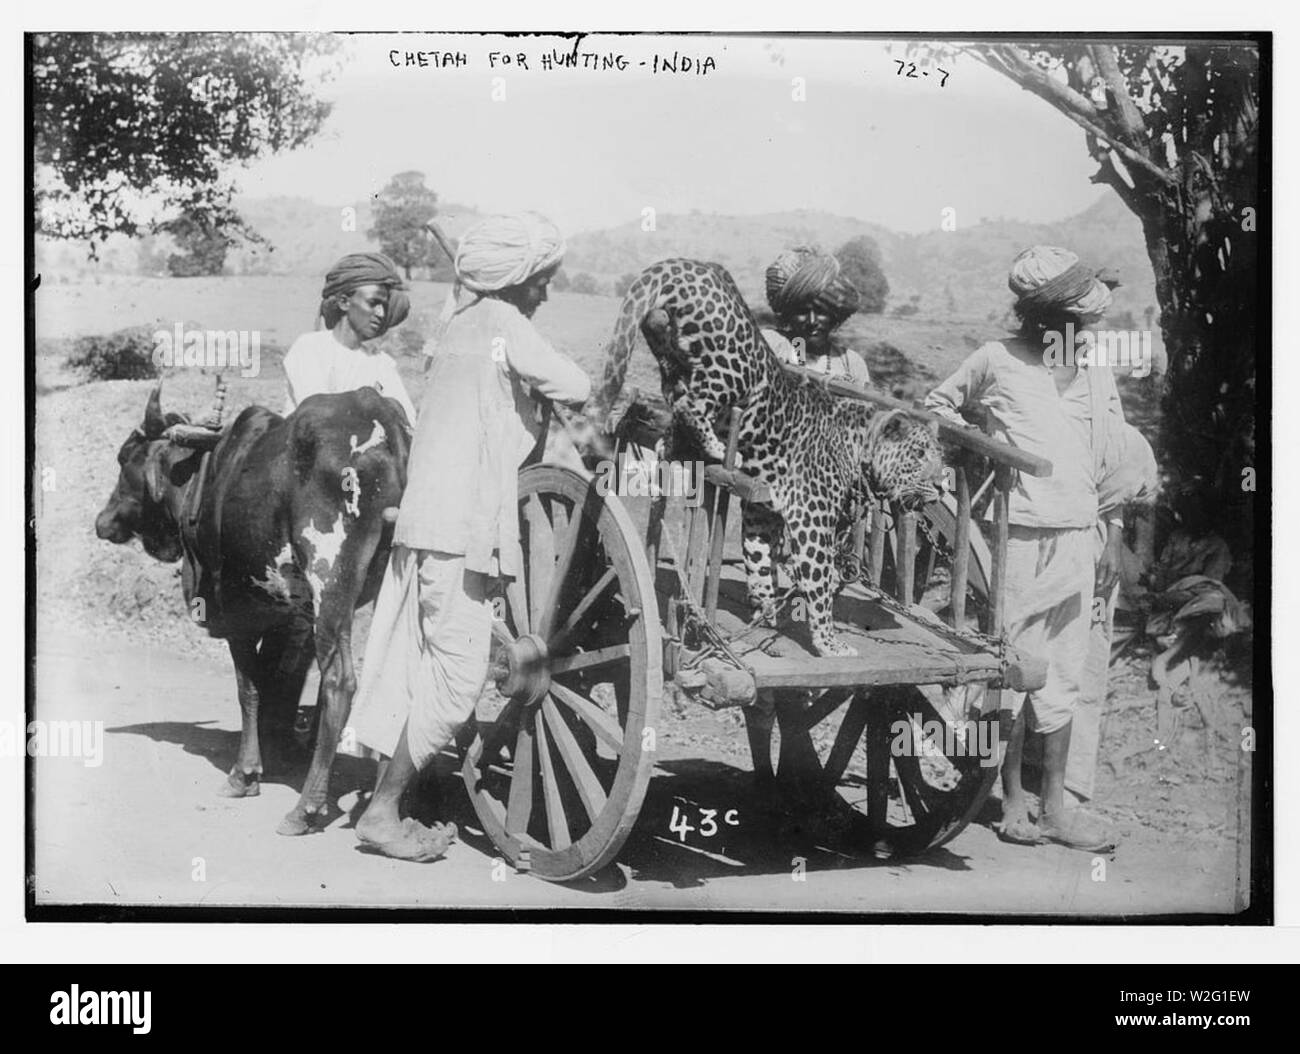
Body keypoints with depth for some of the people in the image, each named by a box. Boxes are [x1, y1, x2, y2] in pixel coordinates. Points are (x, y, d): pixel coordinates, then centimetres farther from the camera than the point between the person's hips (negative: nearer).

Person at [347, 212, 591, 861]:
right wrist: (580, 395, 7)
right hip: (461, 524, -9)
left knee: (422, 669, 13)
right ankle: (382, 811, -1)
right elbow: (575, 387, -14)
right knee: (458, 676, -6)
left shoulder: (462, 319, 19)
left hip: (428, 516, 9)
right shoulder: (500, 322, -7)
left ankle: (387, 802, 18)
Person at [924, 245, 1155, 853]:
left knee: (1063, 677, 7)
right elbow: (938, 405, 13)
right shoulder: (996, 362, -2)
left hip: (1077, 540, 4)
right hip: (1017, 536, -4)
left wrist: (1112, 539, 13)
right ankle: (1013, 801, 12)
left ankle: (1054, 806, 14)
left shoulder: (1097, 375, 10)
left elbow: (1109, 462, 16)